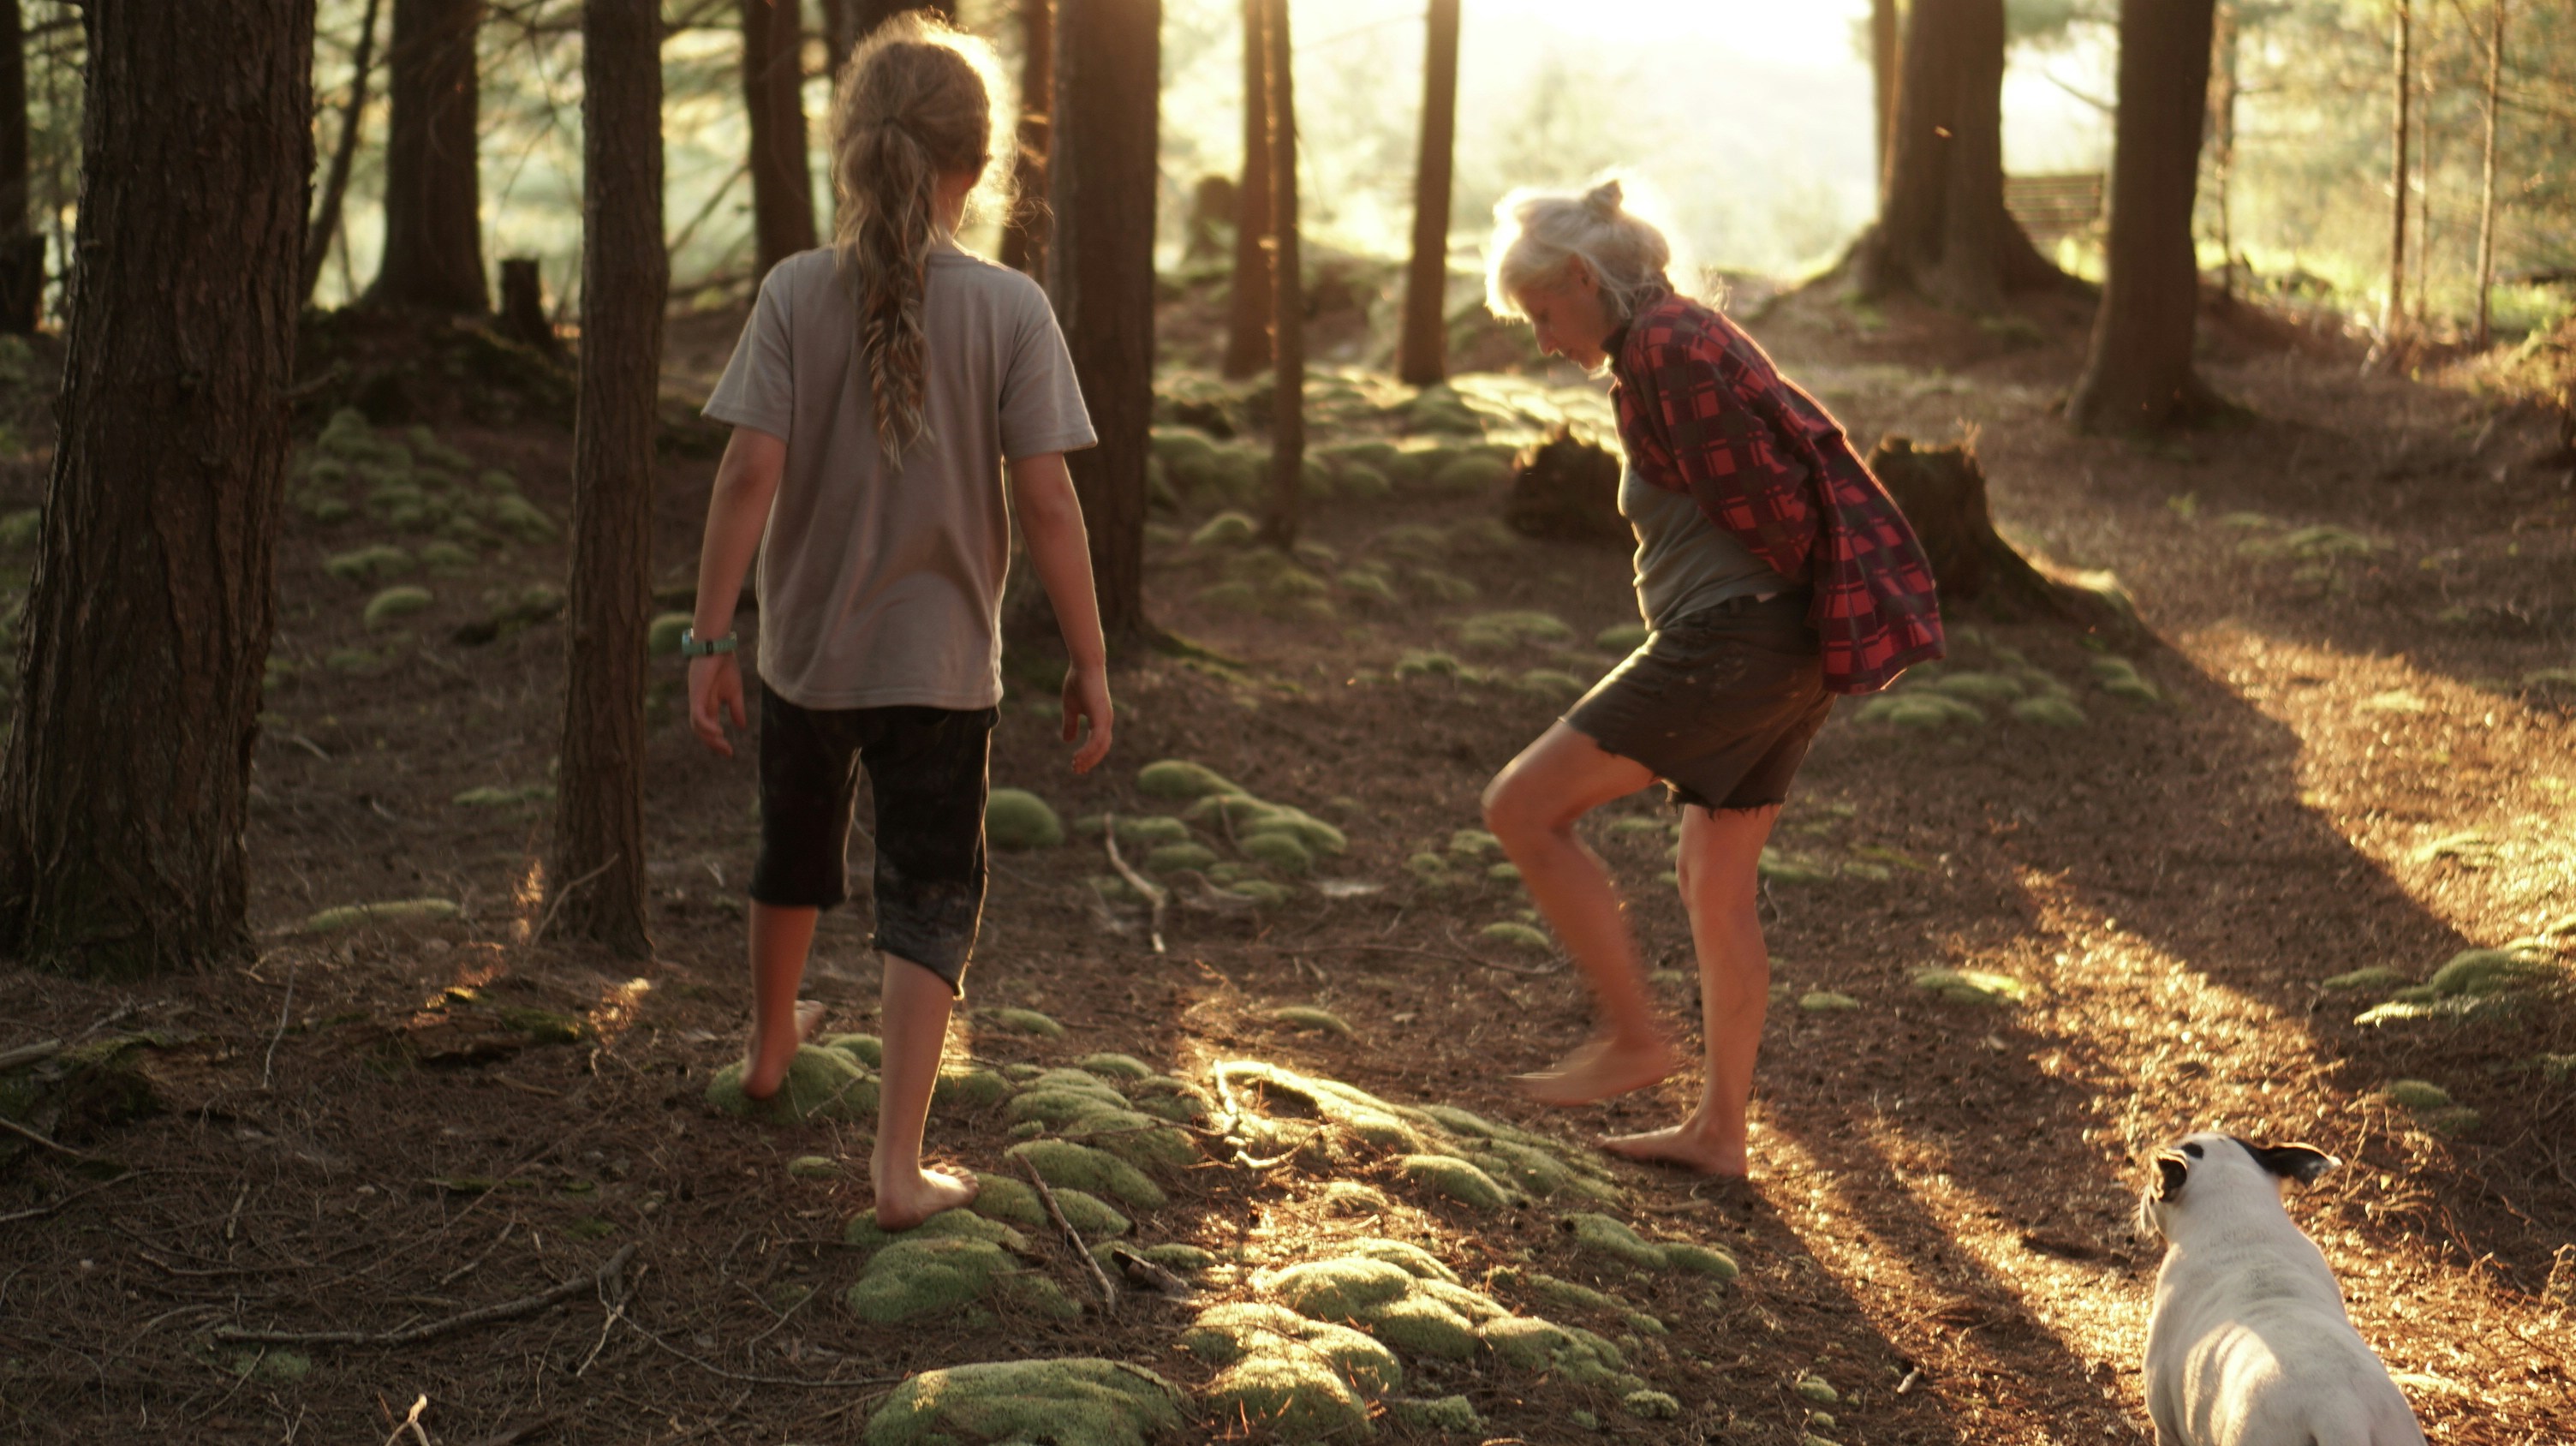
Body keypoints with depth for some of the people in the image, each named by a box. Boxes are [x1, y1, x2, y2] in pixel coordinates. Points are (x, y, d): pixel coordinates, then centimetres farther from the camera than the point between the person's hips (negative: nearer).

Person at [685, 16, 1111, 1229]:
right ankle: (897, 1160, -4)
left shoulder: (797, 294, -9)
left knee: (796, 856, 25)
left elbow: (750, 472, -13)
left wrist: (709, 638, -6)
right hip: (940, 662, -2)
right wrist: (1089, 663, -5)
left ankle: (771, 1043, 50)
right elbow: (1047, 504, -13)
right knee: (929, 897, 6)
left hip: (804, 650, 2)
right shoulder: (1008, 309, -12)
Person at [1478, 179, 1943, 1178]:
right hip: (1792, 653, 10)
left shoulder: (1664, 347, -12)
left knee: (1522, 808, -5)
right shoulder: (1694, 337, 19)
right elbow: (1804, 456, 20)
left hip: (1733, 639, -10)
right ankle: (1720, 1130, 22)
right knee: (1717, 889, 16)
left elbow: (1760, 496, -16)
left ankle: (1633, 1037, 1)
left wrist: (1815, 586, -1)